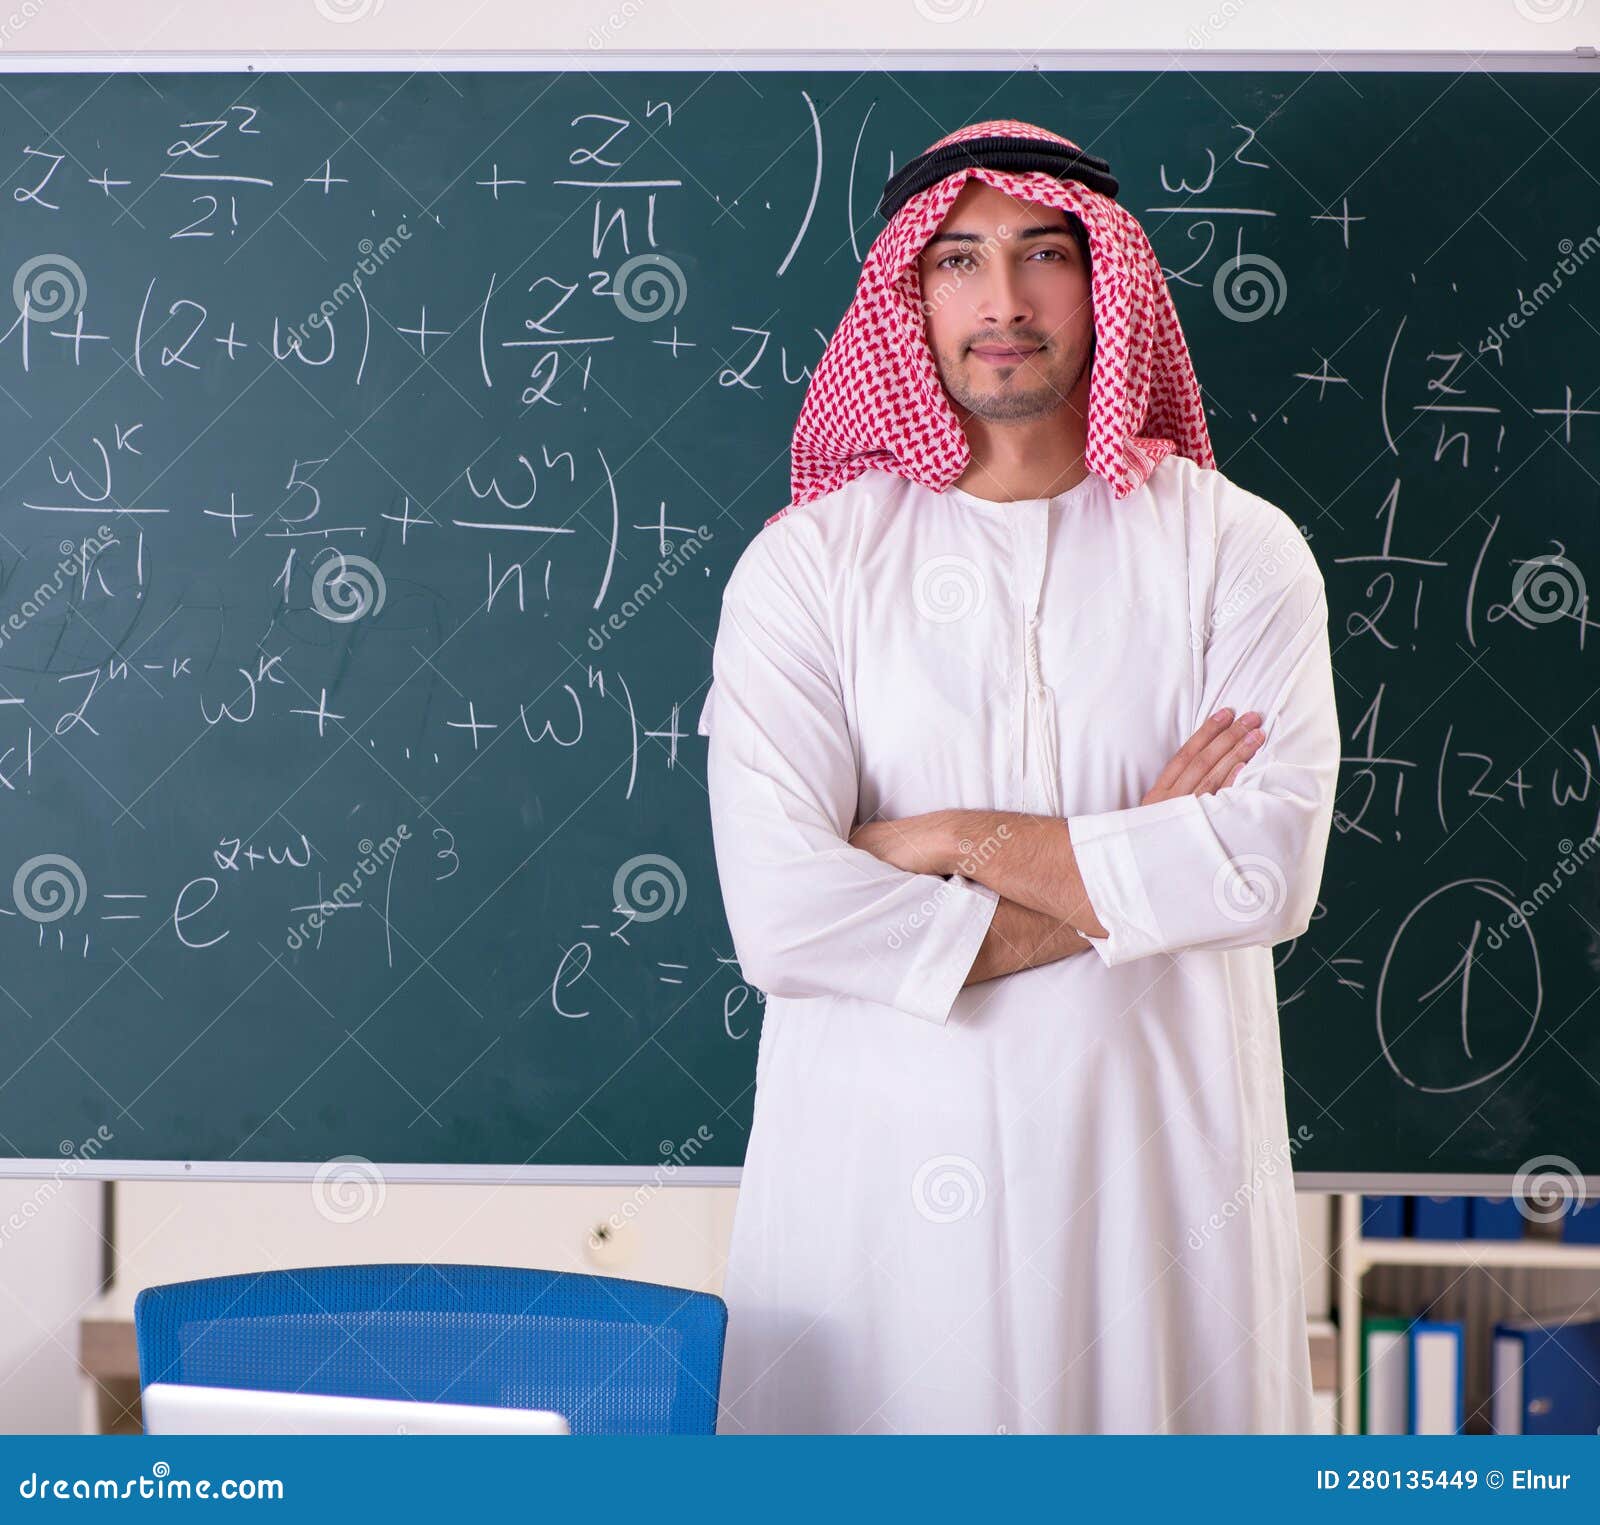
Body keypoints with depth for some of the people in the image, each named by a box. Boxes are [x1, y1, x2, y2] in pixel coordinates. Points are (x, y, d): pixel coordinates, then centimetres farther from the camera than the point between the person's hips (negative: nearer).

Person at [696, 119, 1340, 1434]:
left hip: (1157, 1169, 1)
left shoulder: (1234, 549, 2)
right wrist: (1130, 879, -10)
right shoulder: (807, 562, -1)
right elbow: (780, 914, -14)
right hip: (882, 1172, 0)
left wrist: (955, 841, -11)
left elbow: (1270, 871, -11)